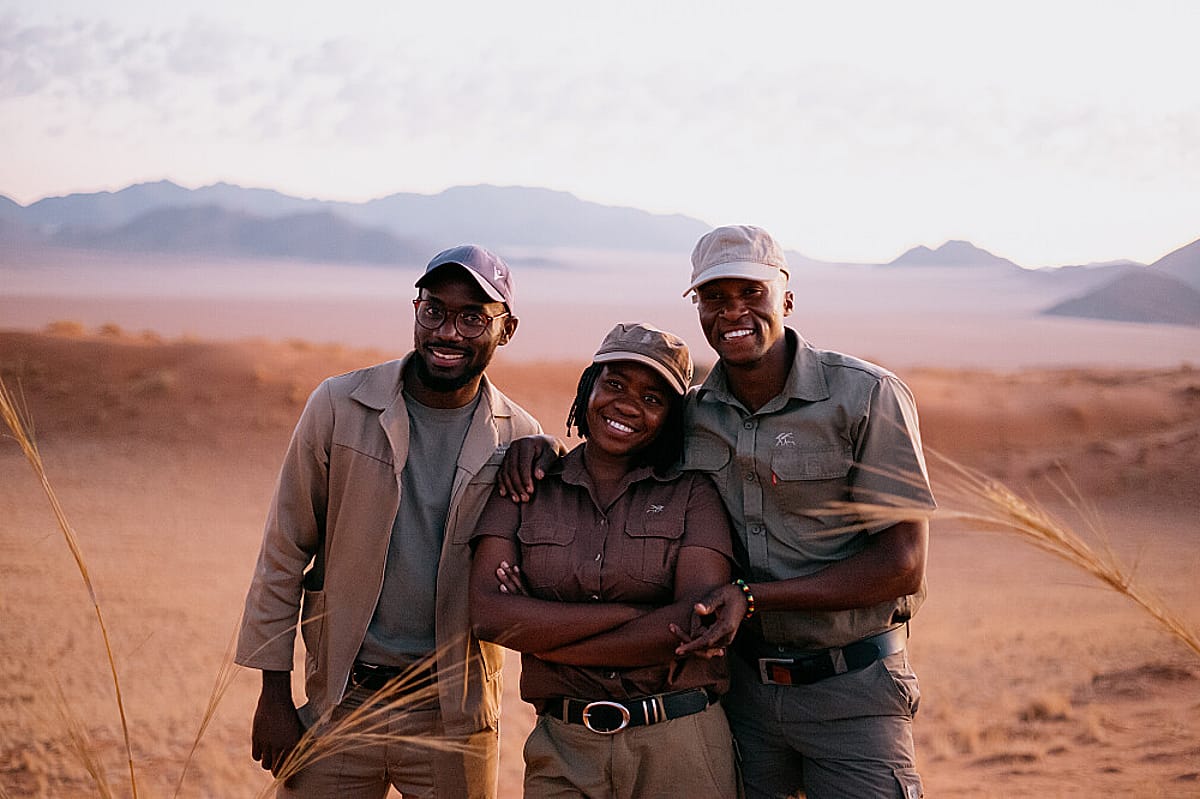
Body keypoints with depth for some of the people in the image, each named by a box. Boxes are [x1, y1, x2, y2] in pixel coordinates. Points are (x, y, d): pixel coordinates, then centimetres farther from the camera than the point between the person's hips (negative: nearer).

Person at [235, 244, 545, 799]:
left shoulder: (519, 439, -2)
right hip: (340, 703, -1)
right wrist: (273, 693, -1)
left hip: (452, 716, 1)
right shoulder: (339, 406, -6)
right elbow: (284, 552, 0)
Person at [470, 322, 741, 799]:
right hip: (563, 751, 1)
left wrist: (539, 633, -12)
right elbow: (487, 613, -9)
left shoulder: (692, 494, 1)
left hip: (680, 746, -1)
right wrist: (637, 614, -15)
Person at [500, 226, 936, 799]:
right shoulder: (691, 409, 2)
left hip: (850, 691, -3)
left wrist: (754, 597, -22)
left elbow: (902, 564, -15)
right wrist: (539, 448, -3)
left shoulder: (868, 396, -12)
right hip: (741, 683, 4)